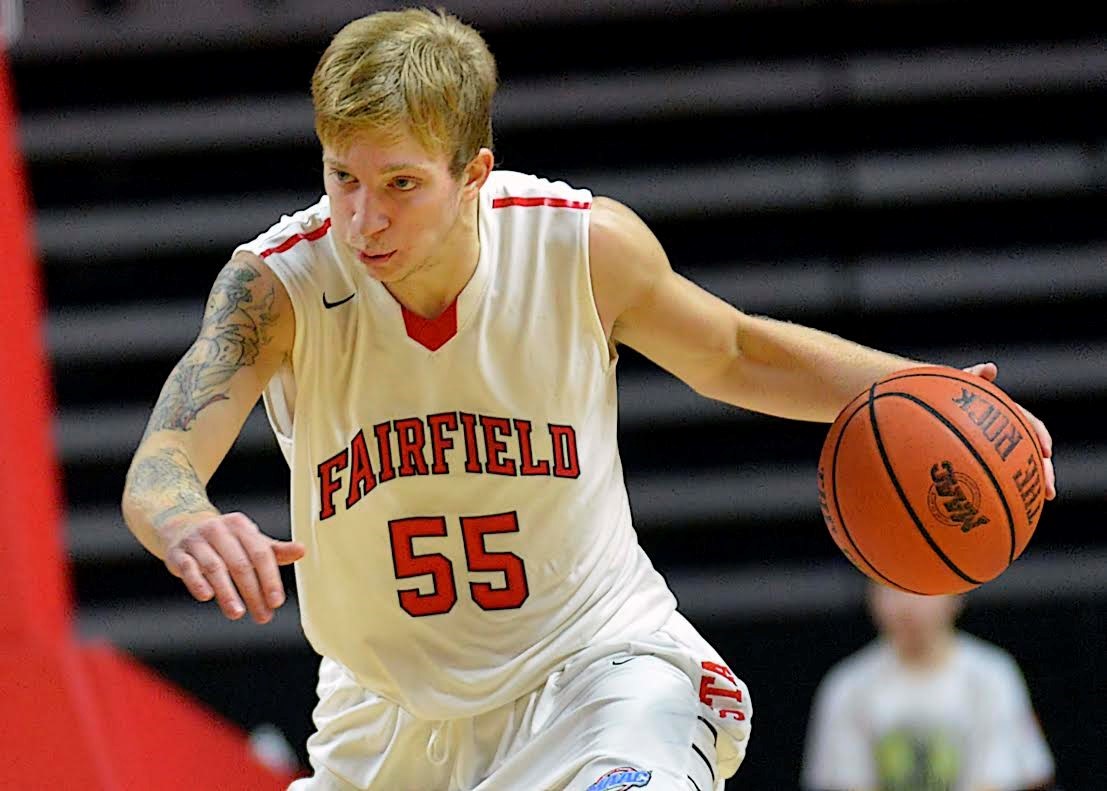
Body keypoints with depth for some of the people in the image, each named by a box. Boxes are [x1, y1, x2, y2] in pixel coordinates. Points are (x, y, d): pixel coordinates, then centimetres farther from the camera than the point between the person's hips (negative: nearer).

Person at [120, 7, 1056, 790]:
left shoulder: (584, 245, -15)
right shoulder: (277, 286, -19)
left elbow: (735, 357, 5)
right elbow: (158, 468, -33)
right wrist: (189, 527, -59)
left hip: (599, 665, -2)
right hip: (391, 715, 2)